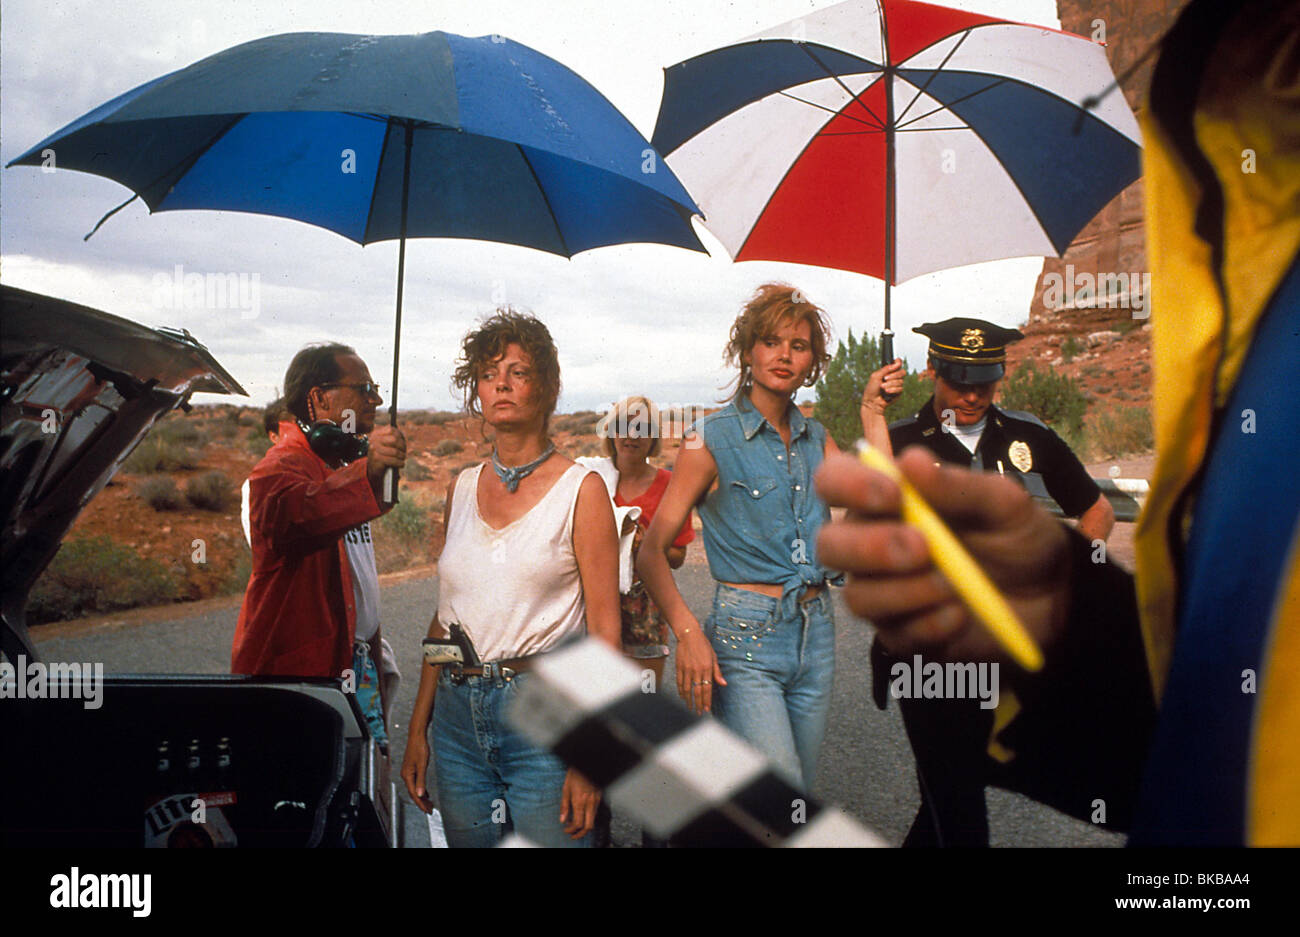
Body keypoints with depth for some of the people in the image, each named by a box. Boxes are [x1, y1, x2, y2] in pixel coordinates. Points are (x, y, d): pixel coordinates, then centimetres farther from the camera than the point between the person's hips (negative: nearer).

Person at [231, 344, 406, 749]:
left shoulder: (344, 464, 17)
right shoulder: (280, 466, -14)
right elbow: (291, 512, -39)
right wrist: (365, 472, -55)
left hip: (358, 666, 9)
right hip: (300, 672, -8)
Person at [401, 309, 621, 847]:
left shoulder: (580, 489, -4)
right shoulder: (462, 488, 10)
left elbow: (604, 628, -7)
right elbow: (445, 616, 14)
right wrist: (417, 728, 10)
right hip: (458, 714, 5)